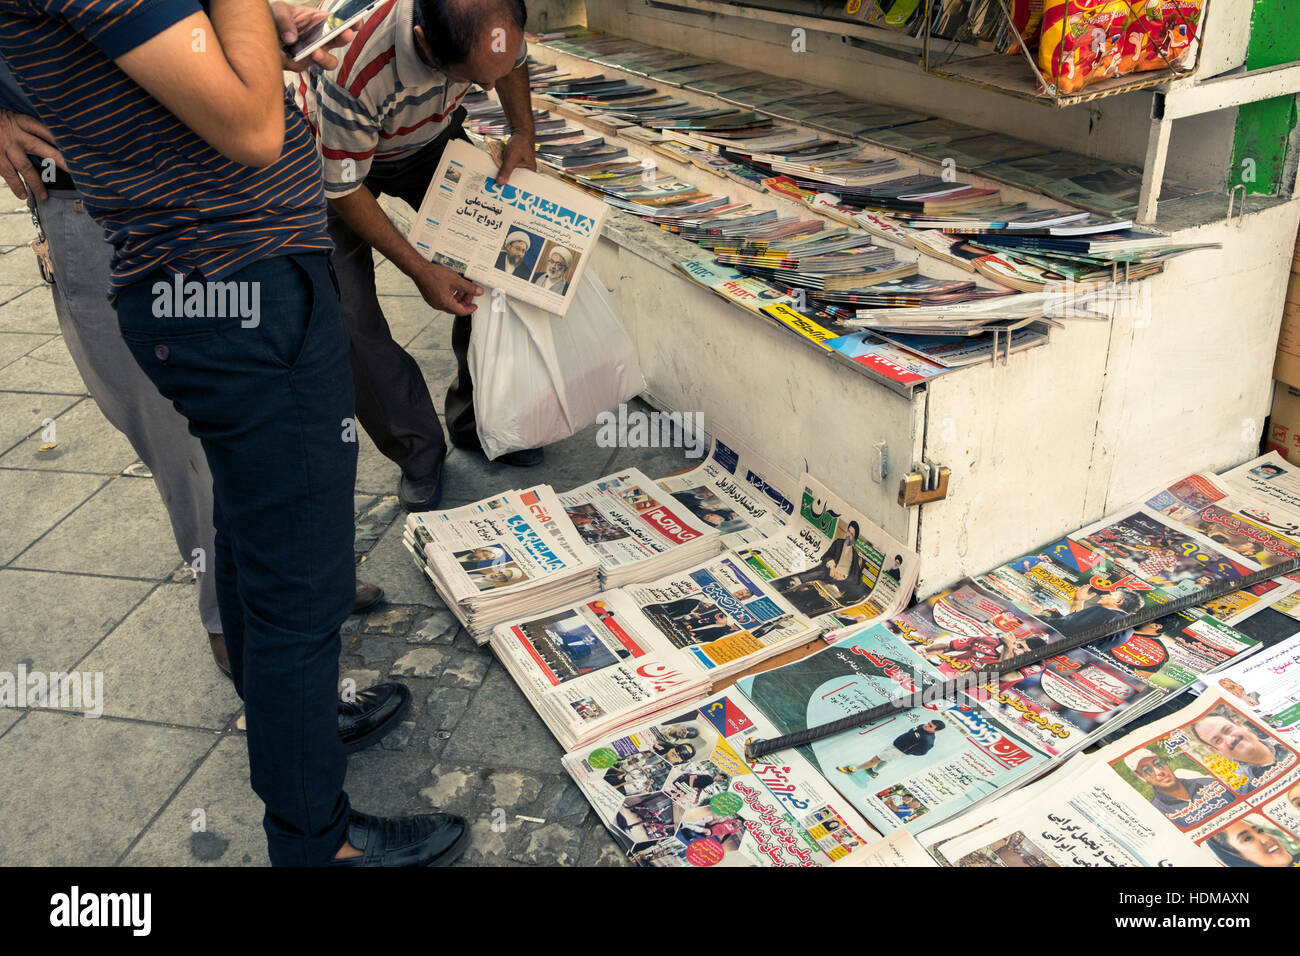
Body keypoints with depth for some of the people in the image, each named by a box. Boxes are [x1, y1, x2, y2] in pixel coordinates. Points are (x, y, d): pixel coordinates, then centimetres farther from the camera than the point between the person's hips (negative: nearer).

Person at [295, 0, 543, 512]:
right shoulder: (355, 74, -44)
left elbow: (513, 62, -2)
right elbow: (344, 190, -27)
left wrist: (523, 131, -16)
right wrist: (420, 271, -26)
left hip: (430, 137, 5)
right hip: (337, 155, -4)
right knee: (348, 319, -14)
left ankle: (476, 421, 14)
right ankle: (418, 455, 4)